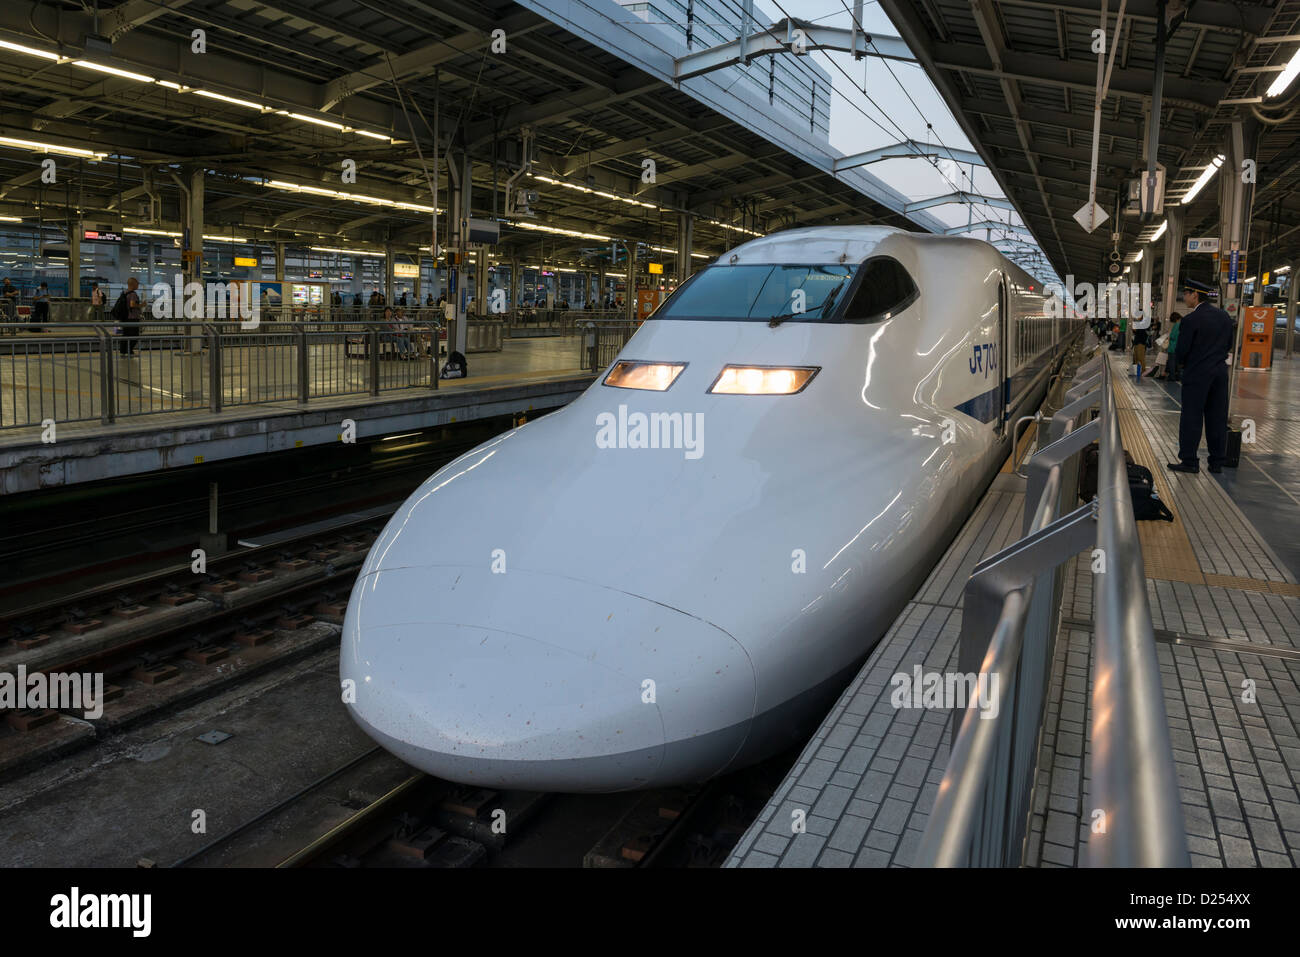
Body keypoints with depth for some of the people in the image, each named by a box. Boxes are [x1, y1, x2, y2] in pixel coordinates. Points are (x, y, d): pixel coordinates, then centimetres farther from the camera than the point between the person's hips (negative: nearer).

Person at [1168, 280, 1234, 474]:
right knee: (1218, 418, 10)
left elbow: (1182, 351, -13)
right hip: (1220, 373, 7)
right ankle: (1217, 462, 15)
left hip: (1197, 373, -7)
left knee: (1191, 417, 0)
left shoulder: (1191, 320, -14)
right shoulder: (1225, 316, 8)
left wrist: (1182, 363, 6)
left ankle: (1189, 460, 3)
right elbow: (1228, 345, 13)